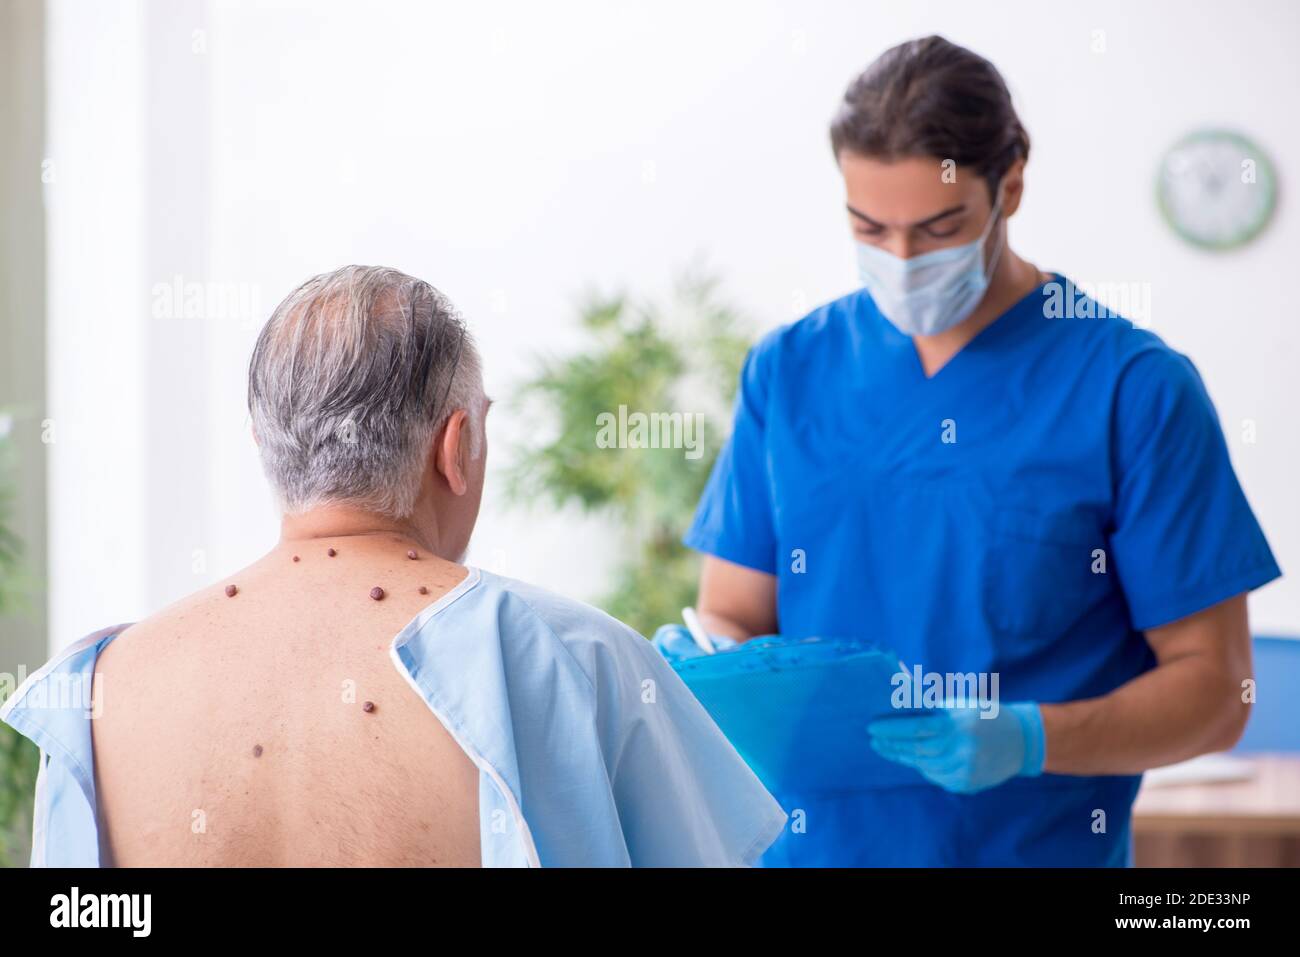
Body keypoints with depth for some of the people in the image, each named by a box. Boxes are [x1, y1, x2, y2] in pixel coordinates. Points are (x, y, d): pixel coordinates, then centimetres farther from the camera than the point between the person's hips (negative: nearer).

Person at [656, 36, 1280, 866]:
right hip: (815, 839, 3)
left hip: (1040, 844, -3)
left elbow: (1213, 685, -8)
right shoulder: (790, 371, 3)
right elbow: (735, 613, 9)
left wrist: (1028, 741, -23)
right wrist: (710, 667, -14)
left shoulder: (1134, 388, -9)